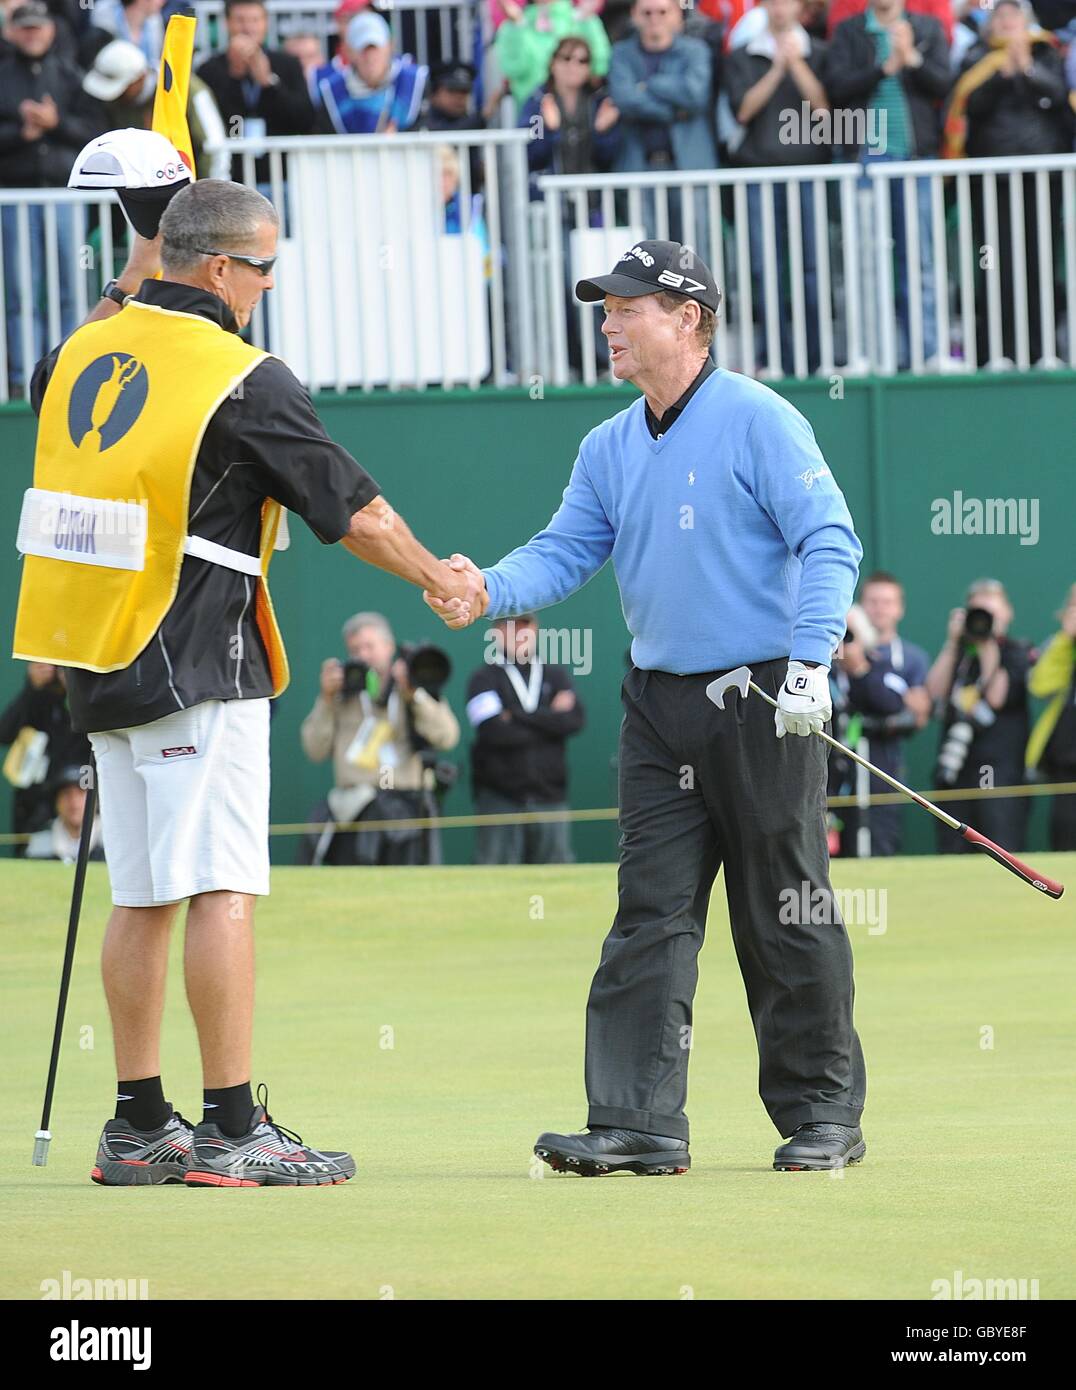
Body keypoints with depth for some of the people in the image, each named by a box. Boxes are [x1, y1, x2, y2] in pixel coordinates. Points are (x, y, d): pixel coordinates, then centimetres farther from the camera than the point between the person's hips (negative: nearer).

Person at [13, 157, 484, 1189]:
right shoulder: (241, 378, -13)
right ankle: (231, 1132, -13)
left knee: (142, 897, 12)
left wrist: (134, 278, 32)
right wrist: (440, 581, 9)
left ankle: (139, 1129, 14)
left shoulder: (89, 349, 7)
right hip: (197, 674, -8)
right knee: (220, 891, -8)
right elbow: (351, 509, -7)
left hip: (101, 671, 8)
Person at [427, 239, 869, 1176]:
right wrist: (493, 590, -14)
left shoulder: (758, 422, -8)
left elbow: (830, 543, -14)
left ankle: (825, 1114, 10)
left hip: (762, 702, -6)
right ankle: (640, 1124, -2)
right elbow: (566, 550, 7)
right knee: (651, 917, 0)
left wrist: (810, 663, -23)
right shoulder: (610, 448, 12)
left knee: (787, 915, 0)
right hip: (660, 705, 6)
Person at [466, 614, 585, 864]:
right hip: (499, 798, -3)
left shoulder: (556, 676, 14)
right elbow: (494, 731, -13)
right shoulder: (484, 679, 3)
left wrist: (518, 717, -9)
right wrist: (549, 720, -6)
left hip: (549, 796, 3)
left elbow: (575, 719, -4)